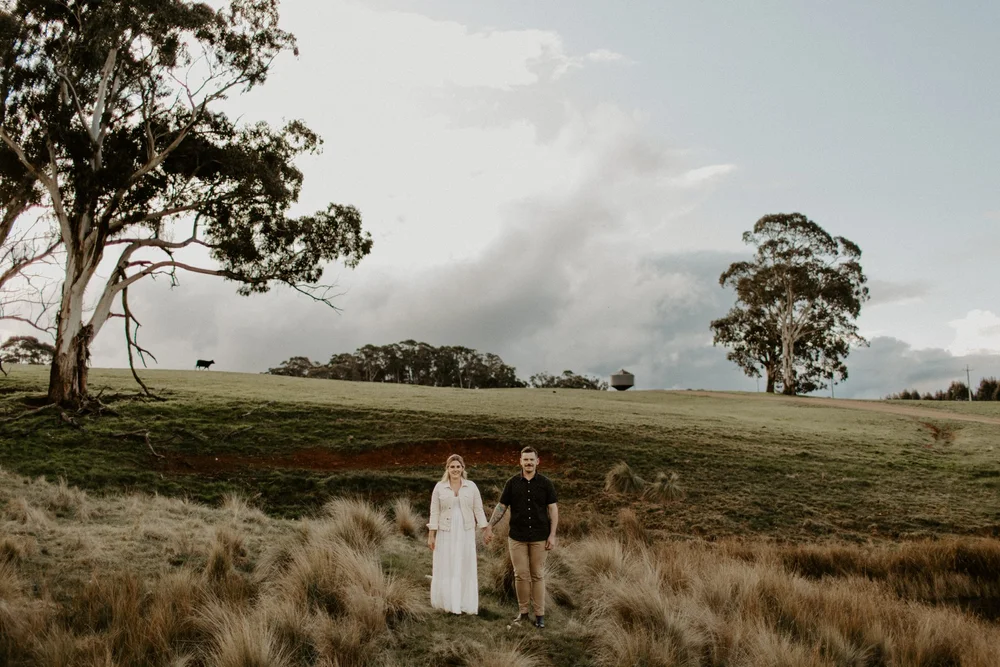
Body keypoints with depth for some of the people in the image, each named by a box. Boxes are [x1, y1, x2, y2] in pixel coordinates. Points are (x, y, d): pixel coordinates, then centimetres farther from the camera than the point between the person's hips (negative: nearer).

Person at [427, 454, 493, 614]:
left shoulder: (471, 486, 1)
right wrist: (431, 535, -5)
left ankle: (465, 604, 14)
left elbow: (478, 510, 4)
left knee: (465, 568, 5)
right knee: (445, 569, 3)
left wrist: (486, 529, 0)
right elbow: (434, 512, -2)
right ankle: (447, 602, 15)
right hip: (446, 533, -1)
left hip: (466, 533, 1)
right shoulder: (439, 487, -2)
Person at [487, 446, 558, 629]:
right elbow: (501, 507, 3)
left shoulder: (545, 483, -3)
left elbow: (553, 509, -1)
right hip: (517, 537, 1)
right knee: (520, 575, 5)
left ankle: (539, 614, 13)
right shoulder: (512, 483, 0)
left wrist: (552, 535, -7)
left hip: (539, 537, -1)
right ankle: (522, 610, 19)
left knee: (537, 576, 5)